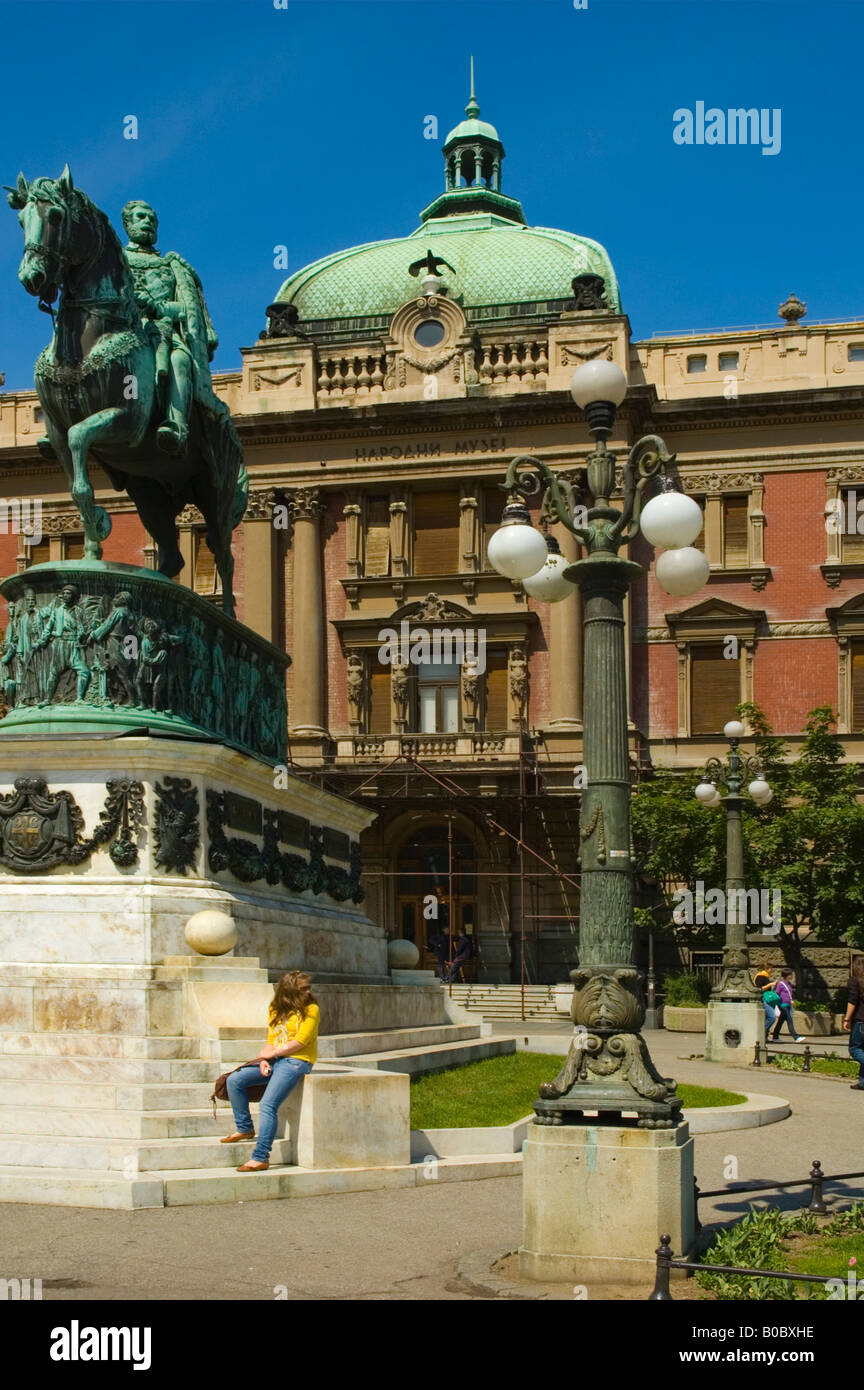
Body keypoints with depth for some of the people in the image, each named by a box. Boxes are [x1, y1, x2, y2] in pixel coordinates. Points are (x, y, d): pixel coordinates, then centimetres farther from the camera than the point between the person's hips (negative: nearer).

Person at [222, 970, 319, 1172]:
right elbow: (271, 1040, 13)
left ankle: (261, 1157, -24)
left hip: (297, 1061, -7)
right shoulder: (276, 1009, 13)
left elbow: (300, 1041, -12)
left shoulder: (311, 1010, -5)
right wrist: (264, 1060, -6)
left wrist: (272, 1053, -7)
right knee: (234, 1080, -2)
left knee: (268, 1105, -22)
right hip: (275, 1061, 7)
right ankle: (245, 1128, 11)